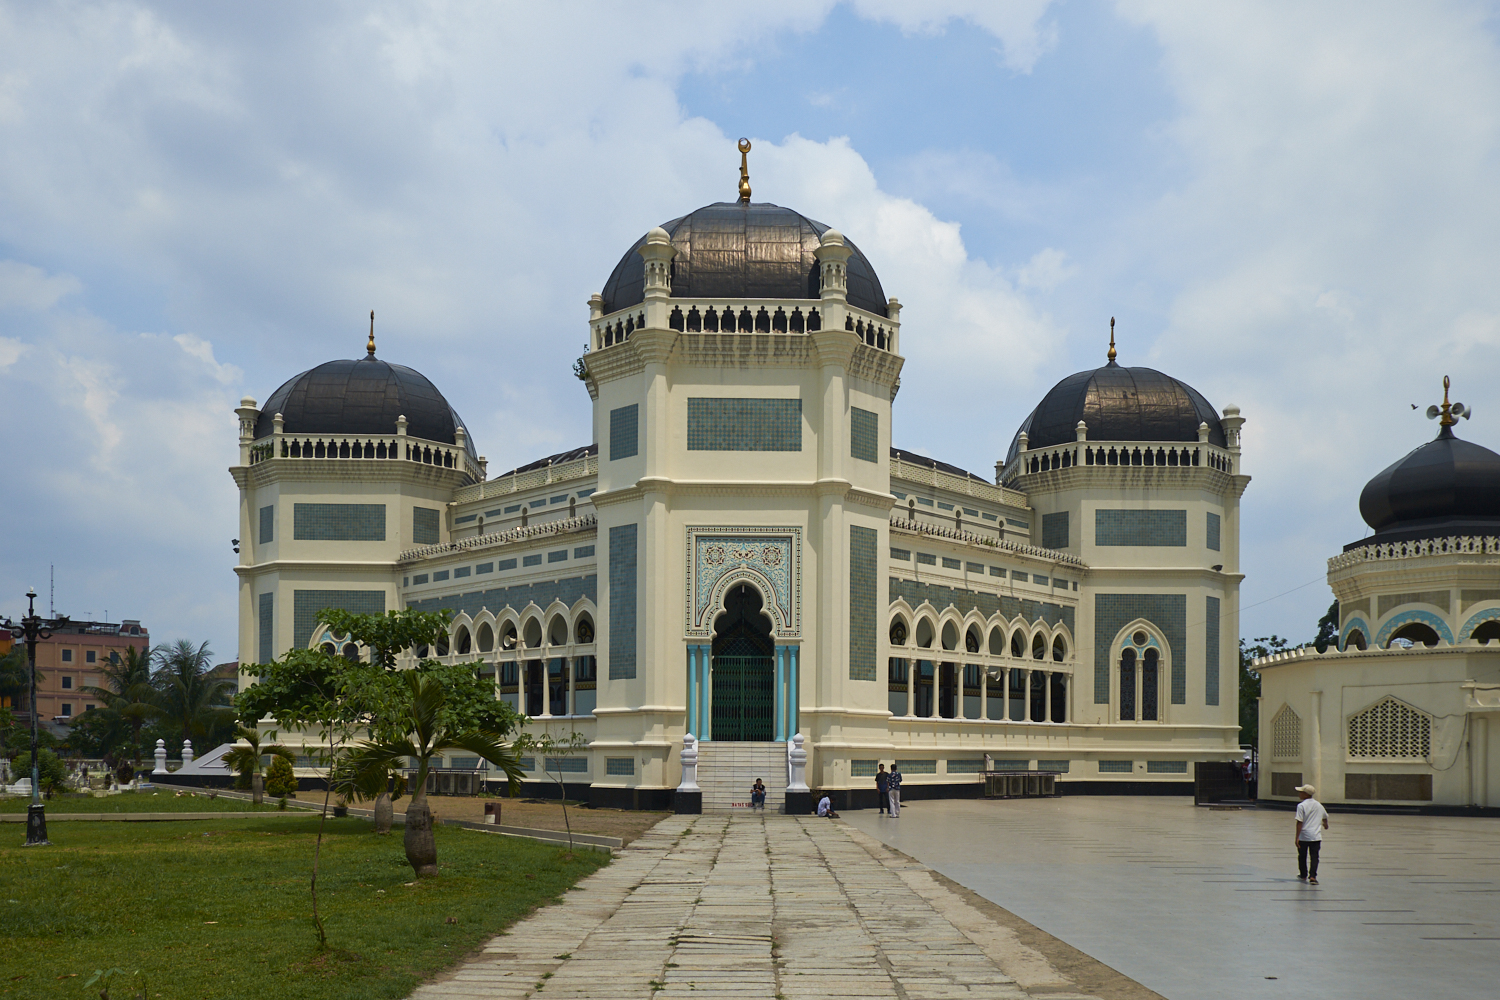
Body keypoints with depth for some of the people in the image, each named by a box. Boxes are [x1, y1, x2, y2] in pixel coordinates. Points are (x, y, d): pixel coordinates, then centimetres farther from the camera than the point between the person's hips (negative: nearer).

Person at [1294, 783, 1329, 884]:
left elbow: (1300, 822, -16)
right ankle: (1312, 876, -14)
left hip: (1303, 836, -3)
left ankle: (1303, 875, 29)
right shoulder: (1319, 805, 7)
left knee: (1302, 856, 15)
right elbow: (1325, 817, 24)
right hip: (1316, 836, 3)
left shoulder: (1301, 806, -11)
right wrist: (1325, 824, 47)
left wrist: (1297, 837, -14)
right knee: (1314, 857, 0)